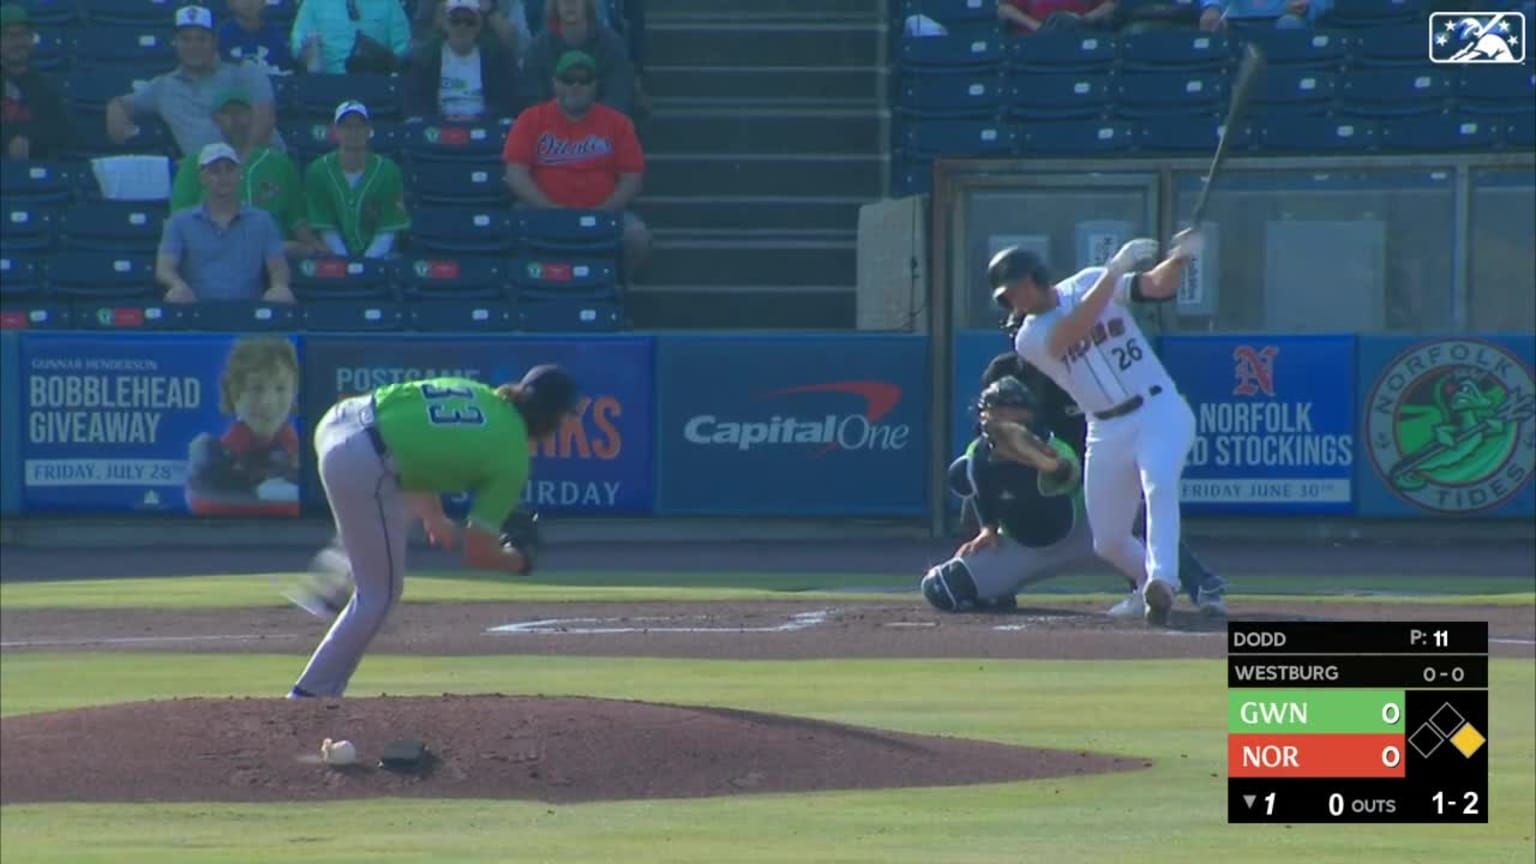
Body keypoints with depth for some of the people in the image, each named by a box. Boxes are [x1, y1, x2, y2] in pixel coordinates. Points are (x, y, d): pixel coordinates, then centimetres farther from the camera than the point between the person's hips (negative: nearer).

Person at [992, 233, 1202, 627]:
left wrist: (1179, 258, -27)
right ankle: (1155, 584, 32)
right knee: (1109, 543, 6)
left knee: (1159, 484, -32)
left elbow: (1158, 285, -5)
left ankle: (1161, 582, -42)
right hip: (1107, 432, 3)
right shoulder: (1029, 338, -2)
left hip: (1159, 411, -3)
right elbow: (1071, 333, -21)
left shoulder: (1089, 282, 2)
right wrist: (1114, 271, -26)